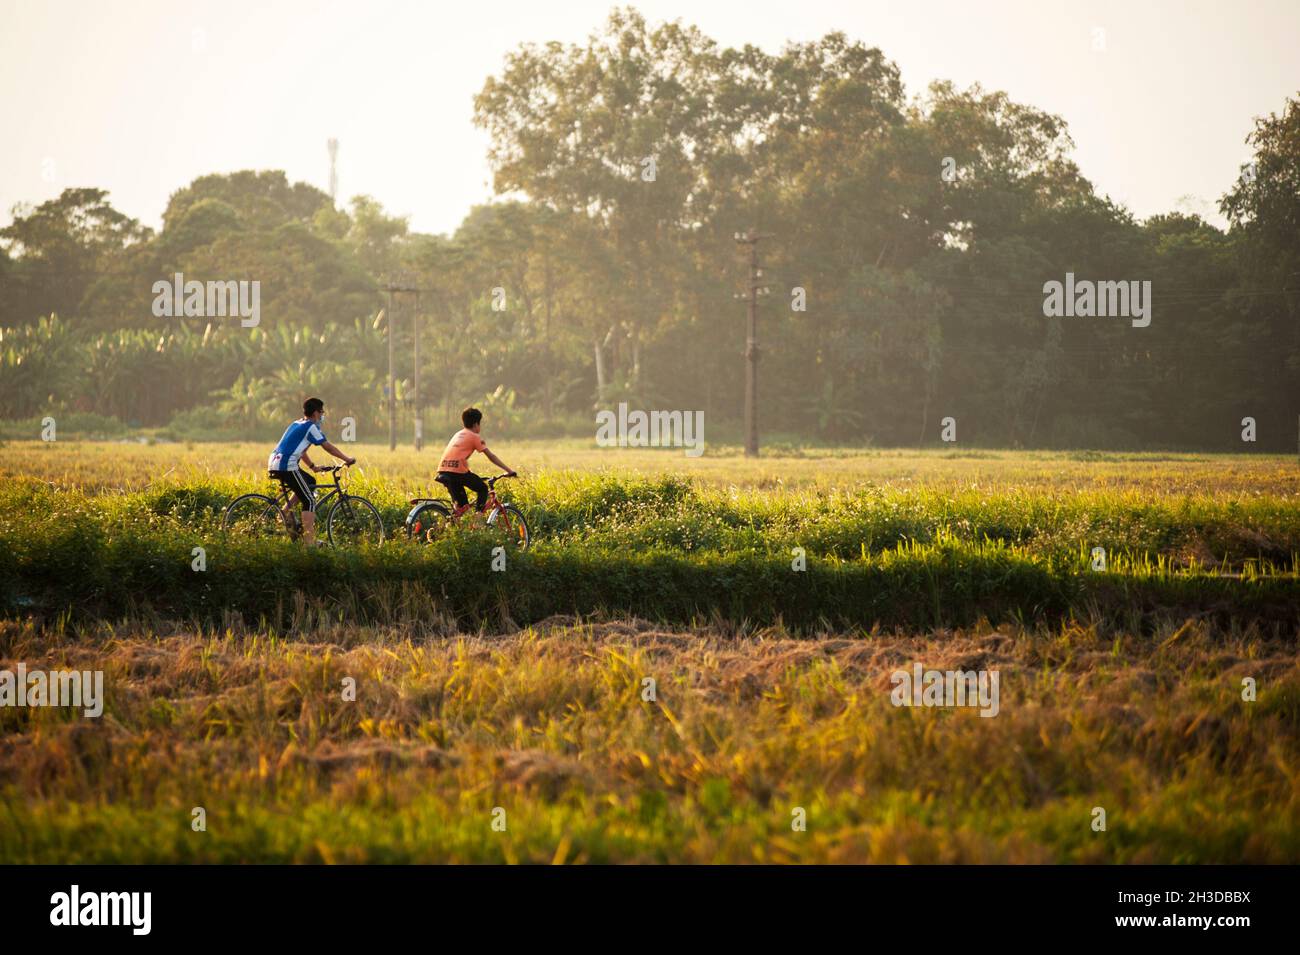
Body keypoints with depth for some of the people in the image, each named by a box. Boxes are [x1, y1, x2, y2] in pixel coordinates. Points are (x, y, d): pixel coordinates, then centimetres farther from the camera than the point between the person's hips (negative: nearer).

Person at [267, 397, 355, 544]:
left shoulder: (297, 424, 23)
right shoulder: (311, 427, -4)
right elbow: (328, 447, -1)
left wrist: (313, 467, 31)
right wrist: (347, 459, 8)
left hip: (274, 463, 9)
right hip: (287, 466, -9)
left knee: (310, 482, 26)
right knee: (309, 501, -5)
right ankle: (309, 541, -12)